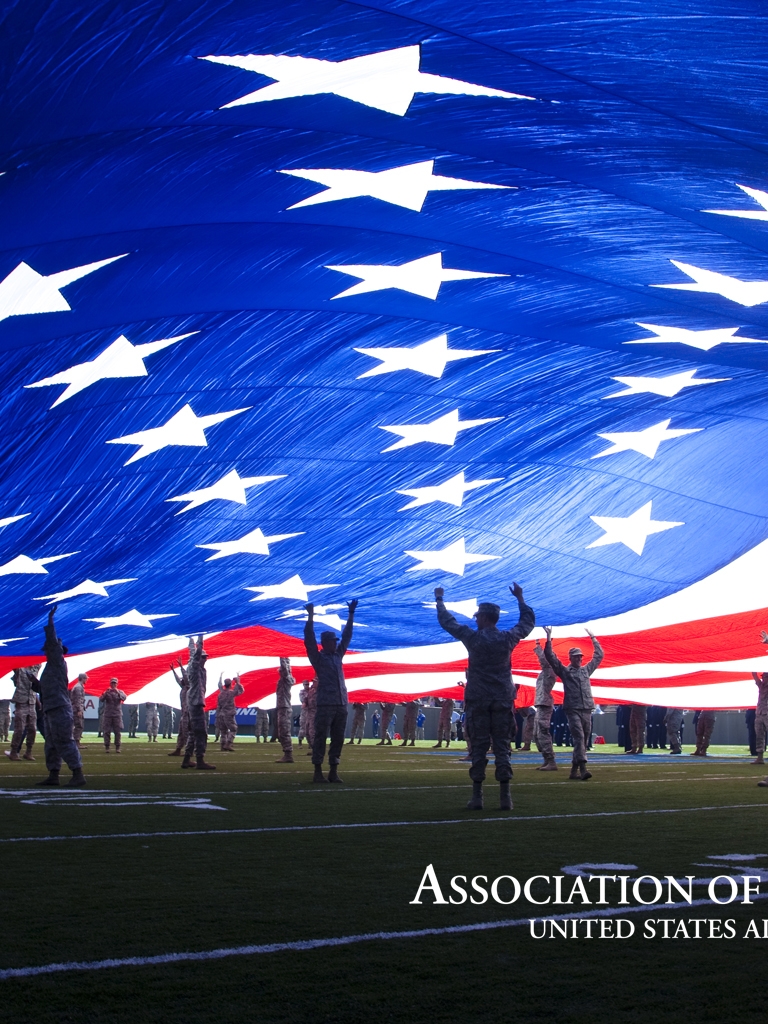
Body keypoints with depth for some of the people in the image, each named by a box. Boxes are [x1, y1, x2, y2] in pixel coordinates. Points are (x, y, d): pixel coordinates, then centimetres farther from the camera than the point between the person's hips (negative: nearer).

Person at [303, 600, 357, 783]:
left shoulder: (338, 655, 18)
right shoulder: (318, 657, 3)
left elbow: (347, 636, 21)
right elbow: (309, 639, -7)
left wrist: (351, 614, 20)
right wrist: (310, 617, -13)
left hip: (341, 705, 6)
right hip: (325, 705, -6)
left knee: (338, 739, 5)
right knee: (321, 738, -5)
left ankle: (333, 771, 9)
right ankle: (318, 772, -4)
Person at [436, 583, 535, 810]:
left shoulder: (473, 638, -6)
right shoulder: (508, 638, 0)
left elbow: (447, 622, 6)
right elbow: (528, 621, 18)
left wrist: (440, 600, 21)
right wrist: (520, 598, 30)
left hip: (478, 700, -2)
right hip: (503, 701, 2)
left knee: (478, 748, 2)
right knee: (502, 748, 2)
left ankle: (477, 797, -1)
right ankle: (505, 798, -2)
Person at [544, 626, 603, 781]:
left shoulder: (586, 670, 19)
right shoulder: (564, 671, 7)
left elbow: (599, 656, 26)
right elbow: (550, 657, -1)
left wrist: (593, 638, 25)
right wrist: (549, 639, -6)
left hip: (587, 710, 5)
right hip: (573, 710, -5)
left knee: (583, 740, 4)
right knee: (579, 738, -17)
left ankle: (574, 771, 11)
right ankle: (583, 769, -27)